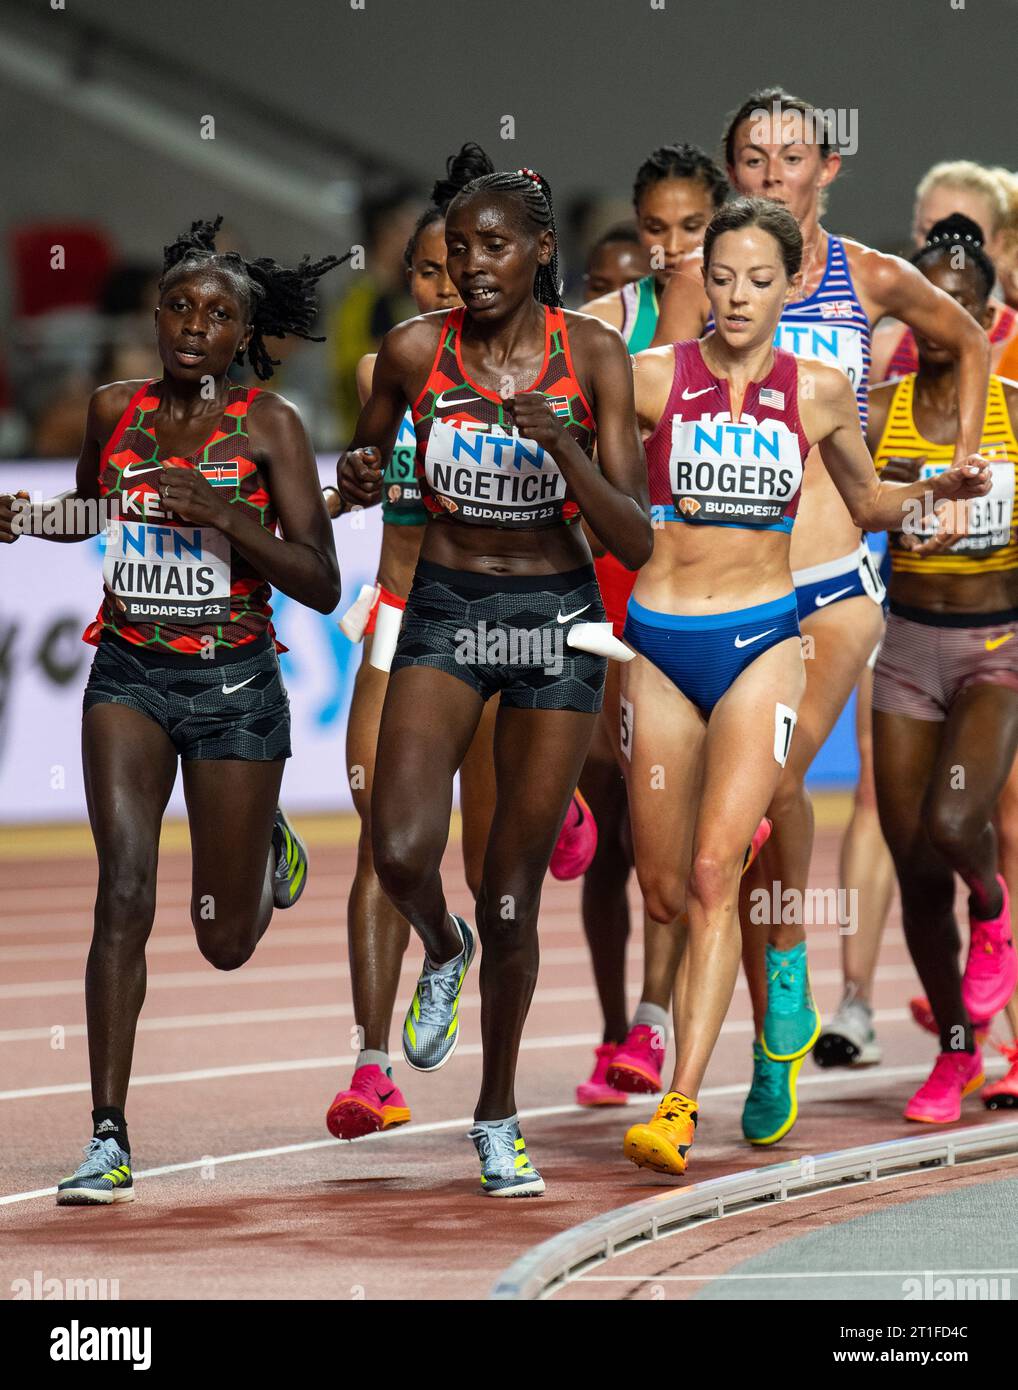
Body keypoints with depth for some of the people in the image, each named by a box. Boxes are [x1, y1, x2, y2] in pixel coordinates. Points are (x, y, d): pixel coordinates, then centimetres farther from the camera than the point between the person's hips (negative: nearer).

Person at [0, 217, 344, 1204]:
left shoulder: (268, 426, -7)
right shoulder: (114, 410, 3)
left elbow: (321, 586, -11)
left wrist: (224, 516, -24)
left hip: (235, 686, -2)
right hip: (130, 674, 2)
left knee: (226, 942, 9)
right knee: (124, 891, -18)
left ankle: (270, 851, 47)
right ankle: (108, 1138, -16)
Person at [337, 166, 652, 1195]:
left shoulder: (592, 357, -8)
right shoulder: (414, 351, -5)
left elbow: (635, 542, -11)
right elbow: (366, 461, 15)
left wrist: (564, 448, -26)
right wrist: (358, 479, -10)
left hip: (556, 618, -1)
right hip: (444, 611, 1)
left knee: (511, 898, 1)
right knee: (401, 852, -22)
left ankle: (497, 1118, 22)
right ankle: (442, 952, 15)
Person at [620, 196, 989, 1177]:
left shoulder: (818, 392, 4)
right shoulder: (653, 378, -2)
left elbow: (867, 503, 20)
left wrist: (940, 489, 2)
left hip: (762, 643, -1)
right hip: (661, 644, 1)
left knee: (713, 871, -17)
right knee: (663, 893, 7)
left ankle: (680, 1107, -21)